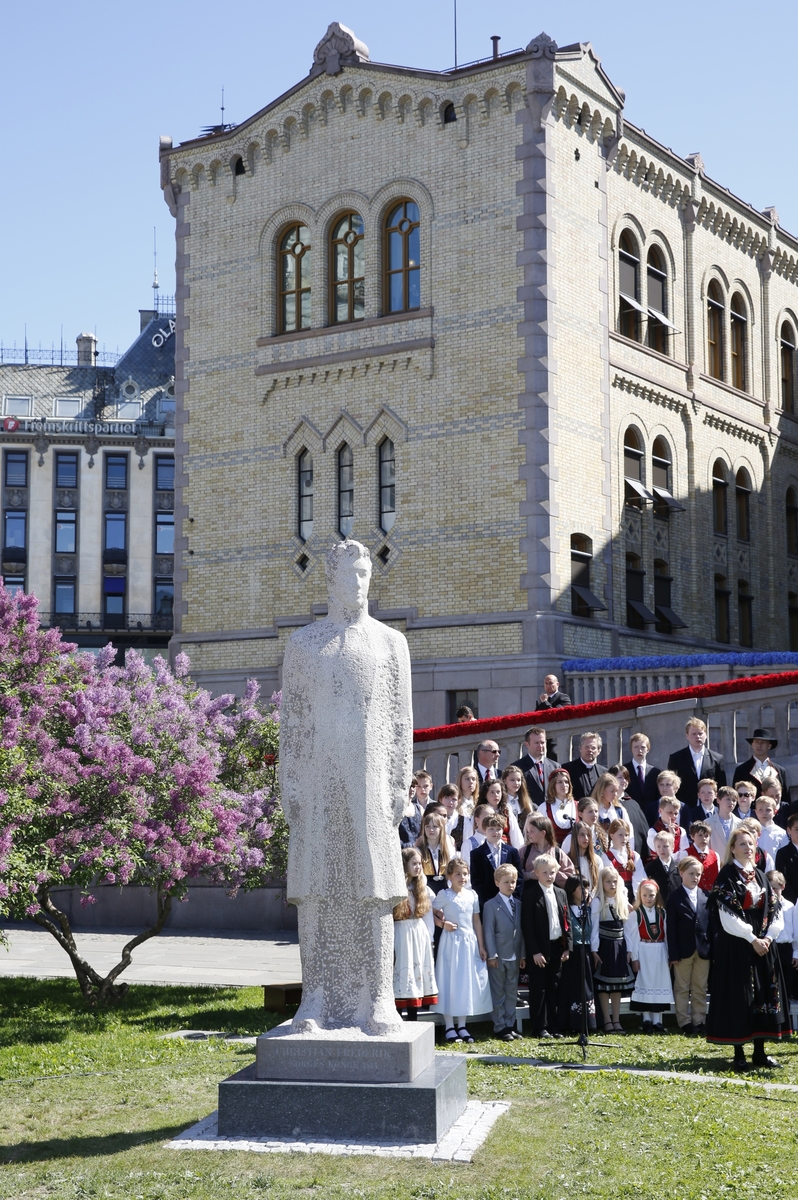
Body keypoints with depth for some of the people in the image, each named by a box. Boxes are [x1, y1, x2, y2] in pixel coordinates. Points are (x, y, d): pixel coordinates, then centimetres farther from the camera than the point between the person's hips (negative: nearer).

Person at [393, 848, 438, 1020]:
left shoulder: (423, 889, 10)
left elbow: (428, 915, 14)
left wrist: (428, 935, 5)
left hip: (420, 936, 5)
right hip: (401, 935, -5)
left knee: (418, 974, 7)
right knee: (402, 975, -5)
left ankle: (413, 1024, 13)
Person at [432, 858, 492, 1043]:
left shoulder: (472, 895, 7)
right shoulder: (444, 895, -5)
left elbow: (477, 922, 9)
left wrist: (481, 945, 9)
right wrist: (442, 924, -18)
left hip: (470, 942, 4)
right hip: (451, 941, -4)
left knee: (467, 981, 7)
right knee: (450, 980, -1)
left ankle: (462, 1025, 16)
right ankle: (450, 1027, 5)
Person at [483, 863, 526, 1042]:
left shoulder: (518, 905, 11)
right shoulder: (491, 905, -5)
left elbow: (520, 931, 11)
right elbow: (488, 932, -8)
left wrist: (522, 955, 7)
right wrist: (492, 955, -13)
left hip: (515, 957, 5)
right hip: (498, 956, -5)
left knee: (512, 992, 10)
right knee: (498, 993, 2)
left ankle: (510, 1025, 18)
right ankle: (500, 1027, 8)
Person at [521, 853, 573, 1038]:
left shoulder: (560, 894, 10)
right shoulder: (530, 895, -8)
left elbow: (567, 922, 12)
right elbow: (527, 925, -11)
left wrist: (567, 946, 3)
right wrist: (534, 952, -15)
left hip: (557, 947, 5)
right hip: (539, 949, -5)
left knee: (553, 988, 10)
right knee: (538, 989, 1)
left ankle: (553, 1027, 17)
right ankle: (539, 1028, 6)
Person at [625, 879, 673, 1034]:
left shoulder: (662, 913, 7)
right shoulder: (635, 914, -3)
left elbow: (667, 935, 6)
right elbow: (630, 936, -7)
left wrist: (669, 956, 2)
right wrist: (634, 957, -11)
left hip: (660, 954, 3)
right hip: (643, 953, -3)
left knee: (660, 984, 3)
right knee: (644, 984, -1)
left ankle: (657, 1020, 8)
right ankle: (646, 1020, 5)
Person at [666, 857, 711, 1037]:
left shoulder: (705, 896, 7)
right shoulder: (674, 897, -2)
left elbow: (710, 922, 7)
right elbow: (671, 927, -5)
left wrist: (711, 947, -1)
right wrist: (673, 953, -11)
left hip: (703, 949, 3)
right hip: (683, 949, -3)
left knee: (700, 989, 9)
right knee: (682, 988, 5)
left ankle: (699, 1022, 14)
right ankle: (685, 1023, 9)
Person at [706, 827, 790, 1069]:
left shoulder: (760, 876, 13)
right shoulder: (727, 876, -6)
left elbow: (774, 912, 10)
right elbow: (728, 915, -14)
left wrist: (768, 937, -6)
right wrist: (752, 939, -16)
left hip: (764, 945, 6)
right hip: (736, 947, -6)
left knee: (765, 995, 5)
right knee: (739, 997, -4)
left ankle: (760, 1052, 13)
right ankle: (739, 1054, 2)